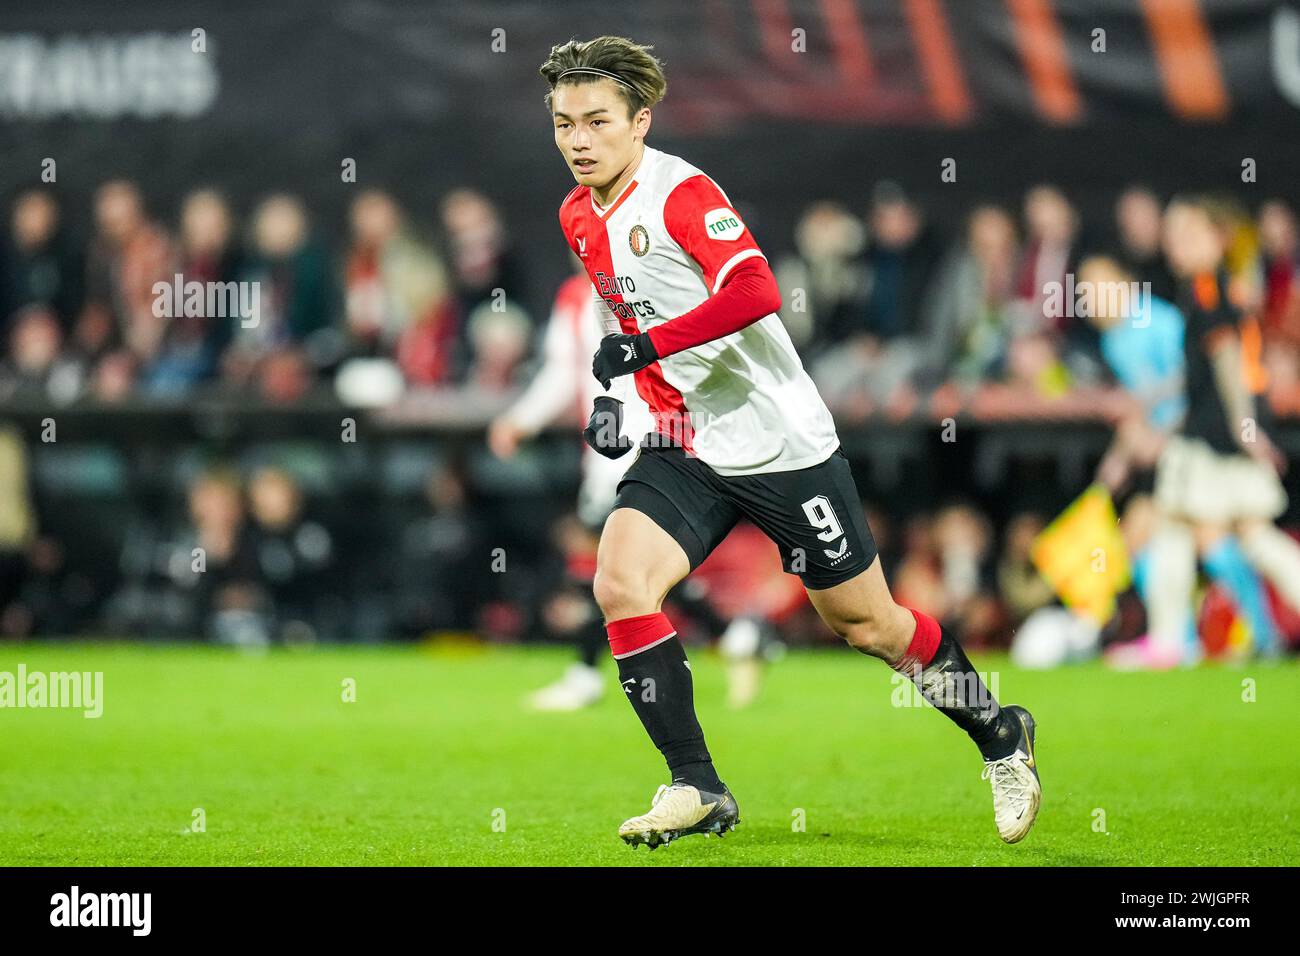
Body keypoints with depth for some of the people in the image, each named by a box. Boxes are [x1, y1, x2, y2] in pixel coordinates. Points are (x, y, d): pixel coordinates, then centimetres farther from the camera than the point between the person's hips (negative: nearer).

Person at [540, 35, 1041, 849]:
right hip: (682, 449, 6)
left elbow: (755, 292, -32)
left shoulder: (683, 193, -17)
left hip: (780, 442, -6)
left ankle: (1000, 736, 29)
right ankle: (698, 789, -9)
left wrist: (645, 347, -33)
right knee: (619, 584, -17)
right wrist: (616, 393, 13)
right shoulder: (579, 217, 7)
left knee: (868, 625, 5)